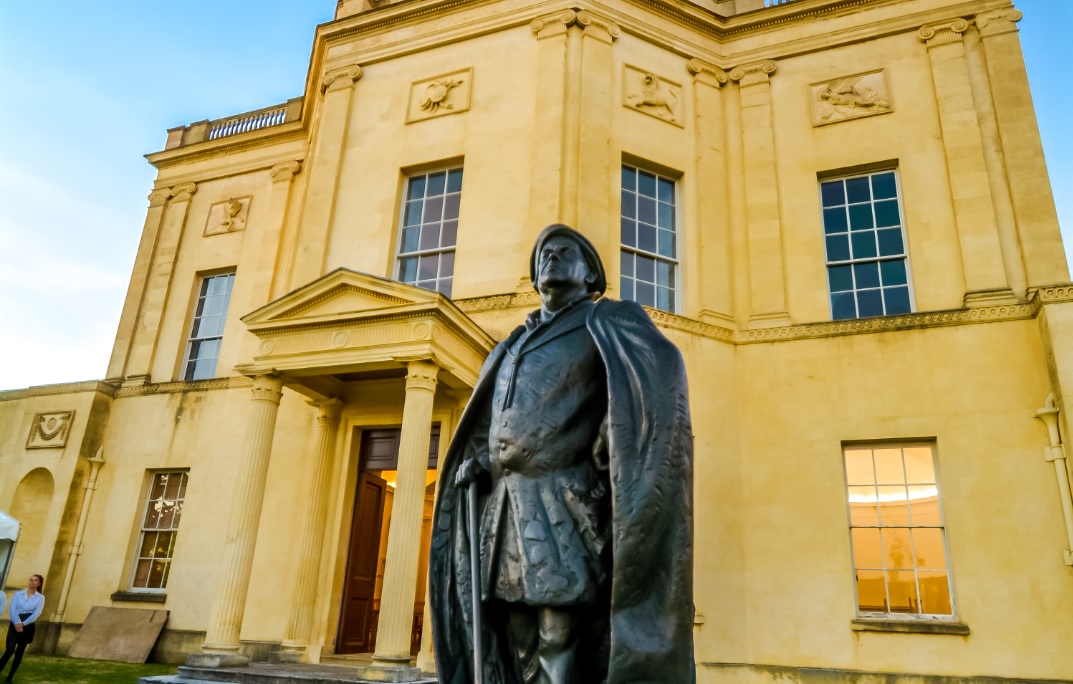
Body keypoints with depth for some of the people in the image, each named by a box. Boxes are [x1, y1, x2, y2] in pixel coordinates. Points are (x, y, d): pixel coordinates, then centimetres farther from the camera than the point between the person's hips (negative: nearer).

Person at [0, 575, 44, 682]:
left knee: (19, 652, 4)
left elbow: (37, 613, -6)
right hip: (15, 625, 0)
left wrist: (23, 624, -18)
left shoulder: (40, 597, 5)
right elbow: (11, 609, -4)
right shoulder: (18, 594, 8)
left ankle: (9, 678, 12)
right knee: (9, 650, -15)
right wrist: (17, 623, -19)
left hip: (28, 627, 0)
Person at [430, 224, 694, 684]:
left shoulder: (607, 322, 6)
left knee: (559, 636, -12)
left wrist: (610, 453, -19)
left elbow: (662, 365, -12)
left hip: (562, 500, -6)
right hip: (504, 504, 7)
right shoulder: (510, 347, 26)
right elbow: (484, 422, 30)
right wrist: (473, 461, 9)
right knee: (520, 638, 8)